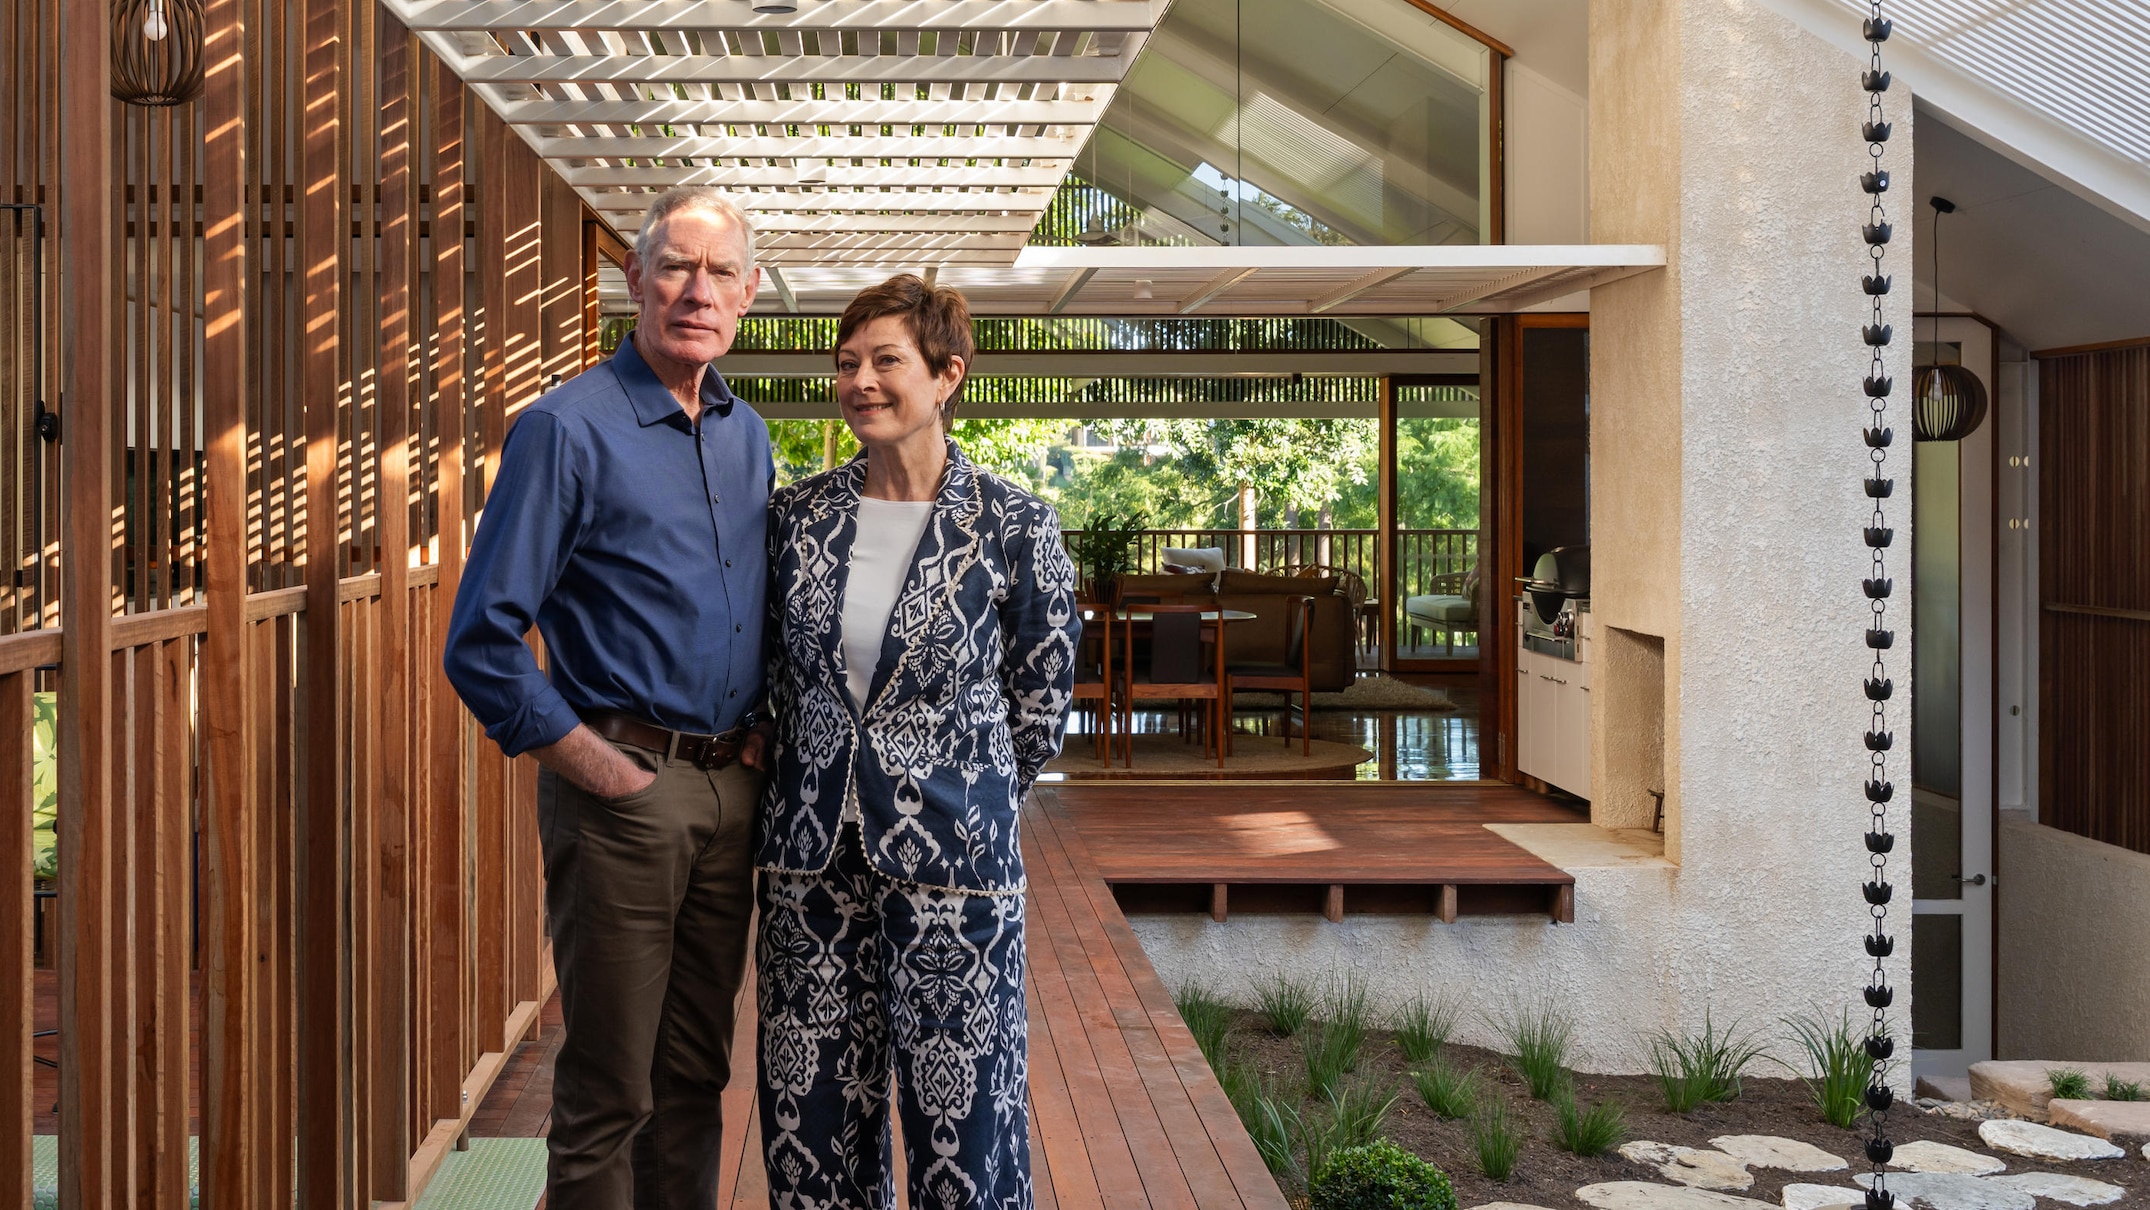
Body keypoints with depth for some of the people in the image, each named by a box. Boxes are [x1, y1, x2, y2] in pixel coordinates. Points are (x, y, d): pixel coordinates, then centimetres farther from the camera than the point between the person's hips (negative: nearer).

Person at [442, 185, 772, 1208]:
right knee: (609, 1092, 0)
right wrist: (592, 763, -13)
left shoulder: (750, 437, 12)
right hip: (624, 786, -6)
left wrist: (761, 735, 8)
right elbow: (482, 644, -12)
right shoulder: (567, 430, -9)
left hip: (730, 789, 6)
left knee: (695, 1075, 15)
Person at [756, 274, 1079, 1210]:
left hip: (952, 857, -3)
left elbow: (1040, 698, 2)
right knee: (814, 1112, 10)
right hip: (812, 853, 4)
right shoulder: (798, 516, 3)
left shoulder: (1012, 527, -7)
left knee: (960, 1110, 3)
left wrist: (964, 803, 8)